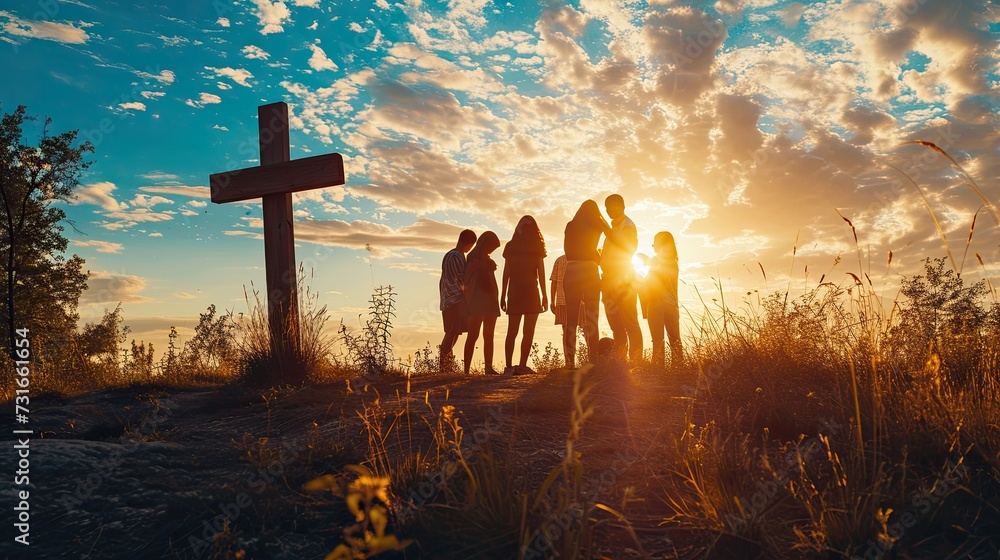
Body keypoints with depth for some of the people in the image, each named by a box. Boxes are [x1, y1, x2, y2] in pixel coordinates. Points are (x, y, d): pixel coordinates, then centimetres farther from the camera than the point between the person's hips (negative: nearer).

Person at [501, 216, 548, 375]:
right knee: (528, 332, -1)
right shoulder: (537, 247, 1)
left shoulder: (511, 246, 5)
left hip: (514, 292, 2)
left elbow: (506, 273, 3)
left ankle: (509, 366, 3)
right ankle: (522, 365, -4)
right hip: (531, 292, -2)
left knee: (512, 331, 4)